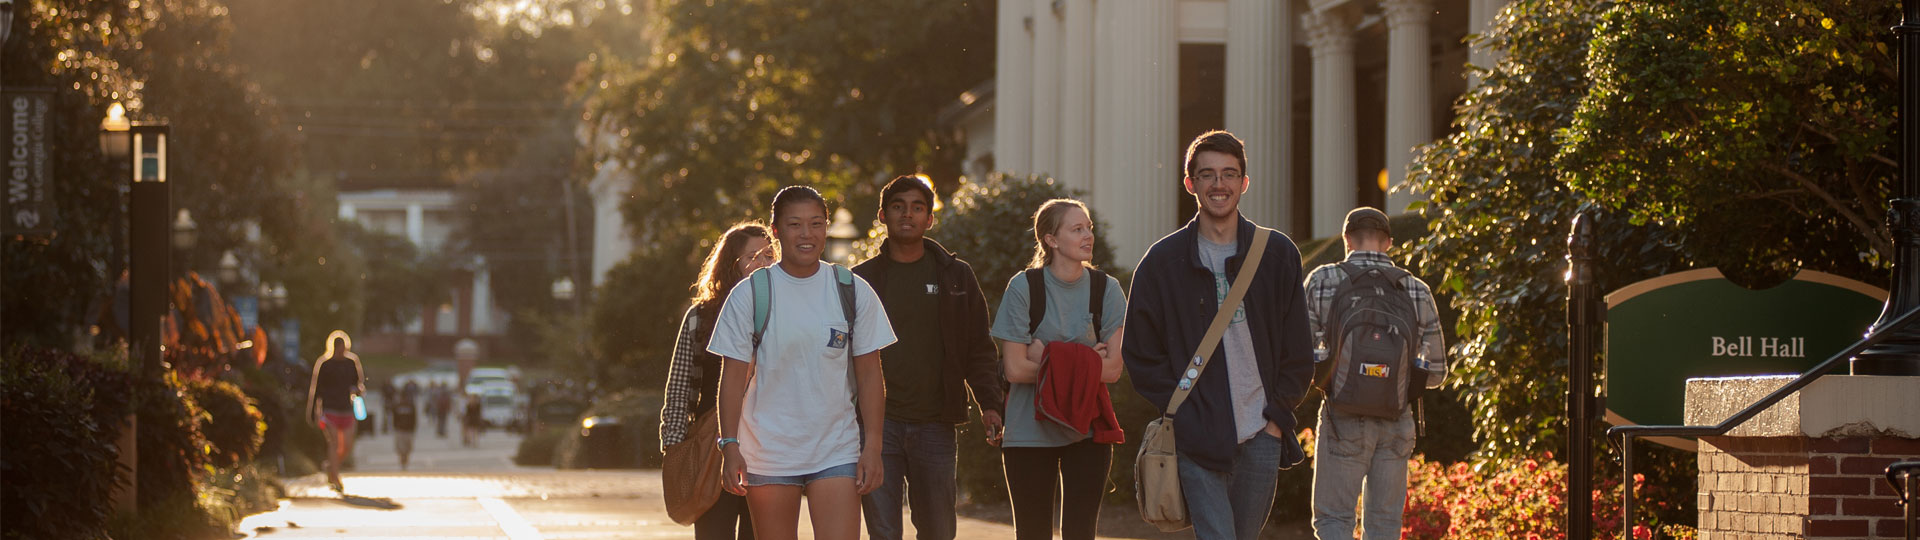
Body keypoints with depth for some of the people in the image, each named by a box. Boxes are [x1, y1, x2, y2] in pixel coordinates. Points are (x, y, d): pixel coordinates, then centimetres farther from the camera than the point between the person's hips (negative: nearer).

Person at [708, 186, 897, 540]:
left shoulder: (853, 292, 3)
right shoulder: (749, 295, -1)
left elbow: (869, 373, 6)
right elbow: (734, 376, -1)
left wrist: (873, 446, -1)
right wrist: (730, 447, -10)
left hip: (837, 453, 0)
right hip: (767, 454, 0)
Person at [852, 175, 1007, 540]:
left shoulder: (956, 276, 10)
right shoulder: (862, 280, 8)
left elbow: (979, 349, 9)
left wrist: (989, 403, -4)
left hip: (935, 425, 1)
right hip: (878, 424, -1)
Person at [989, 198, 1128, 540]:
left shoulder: (1106, 289, 0)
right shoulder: (1023, 287, -6)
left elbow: (1112, 369, -6)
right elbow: (1015, 369, -11)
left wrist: (1047, 358, -13)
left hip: (1087, 431, 1)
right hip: (1030, 431, -1)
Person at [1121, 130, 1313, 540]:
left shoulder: (1278, 255, 7)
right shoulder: (1163, 262, 2)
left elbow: (1298, 353, 10)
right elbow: (1141, 355, 5)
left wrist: (1278, 415, 1)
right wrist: (1181, 412, -5)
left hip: (1261, 438, 3)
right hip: (1197, 441, -3)